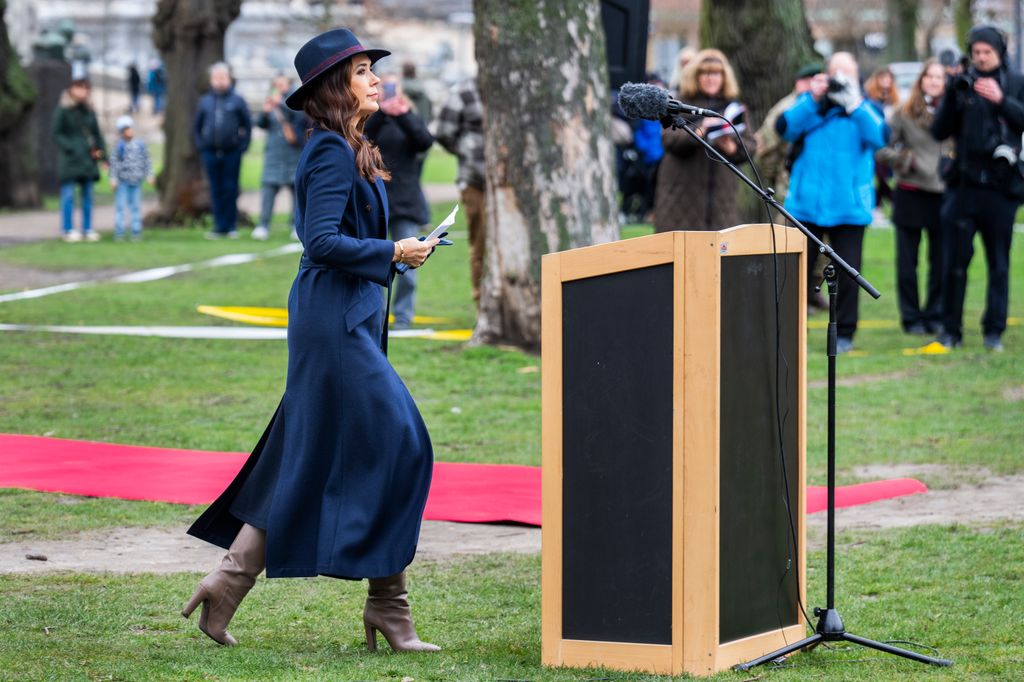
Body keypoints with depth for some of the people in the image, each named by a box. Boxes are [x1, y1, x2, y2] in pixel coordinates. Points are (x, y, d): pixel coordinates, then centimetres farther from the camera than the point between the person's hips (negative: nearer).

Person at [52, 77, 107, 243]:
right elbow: (55, 132, -8)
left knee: (87, 194, 7)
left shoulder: (89, 111, 12)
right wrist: (70, 148, -16)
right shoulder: (63, 110, -5)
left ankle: (87, 229, 11)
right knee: (68, 194, -6)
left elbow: (96, 134, 17)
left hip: (87, 159, 6)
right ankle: (68, 231, -4)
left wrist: (101, 152, 6)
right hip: (69, 159, -6)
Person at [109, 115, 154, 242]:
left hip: (136, 182, 3)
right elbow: (113, 163, -4)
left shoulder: (140, 145, 5)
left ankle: (136, 231, 13)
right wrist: (113, 179, -10)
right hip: (122, 181, -3)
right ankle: (119, 232, 2)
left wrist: (149, 175, 6)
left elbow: (146, 161, 12)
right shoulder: (119, 146, -5)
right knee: (120, 206, -2)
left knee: (136, 206, 7)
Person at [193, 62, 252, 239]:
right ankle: (219, 226, 8)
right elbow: (196, 126, 17)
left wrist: (243, 145, -3)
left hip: (232, 153, -2)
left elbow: (247, 125, 6)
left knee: (230, 189, -1)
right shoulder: (205, 102, 9)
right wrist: (200, 145, 6)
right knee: (216, 190, 4)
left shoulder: (237, 101, 2)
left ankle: (231, 226, 6)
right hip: (210, 153, 2)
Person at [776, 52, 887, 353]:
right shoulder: (810, 102, 10)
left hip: (849, 205, 0)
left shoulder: (866, 107, 8)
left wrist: (854, 103, -17)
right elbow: (785, 128, -6)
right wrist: (812, 100, -14)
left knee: (847, 272, 1)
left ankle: (844, 333, 12)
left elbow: (878, 137, -11)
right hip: (807, 201, 0)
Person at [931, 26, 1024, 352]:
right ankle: (950, 330, 7)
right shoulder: (962, 83, 8)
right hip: (963, 184, 1)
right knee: (956, 260, 0)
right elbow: (939, 131, 2)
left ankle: (994, 331, 8)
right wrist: (953, 96, -11)